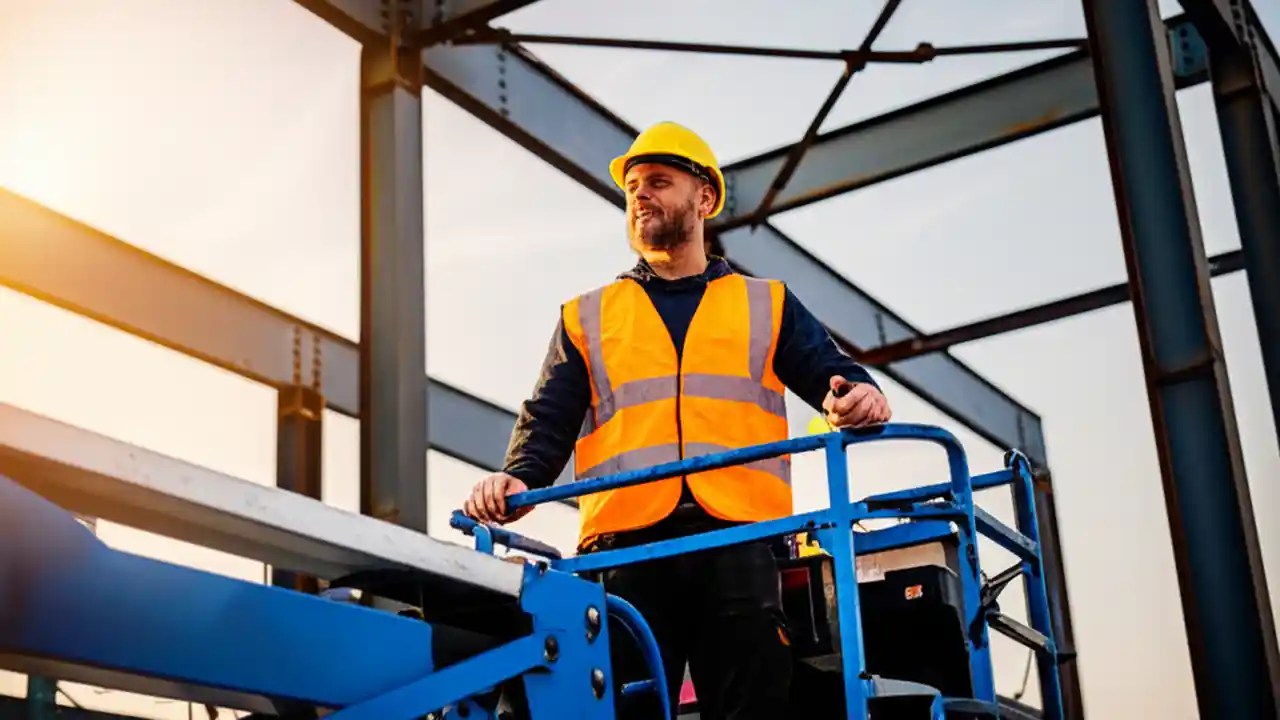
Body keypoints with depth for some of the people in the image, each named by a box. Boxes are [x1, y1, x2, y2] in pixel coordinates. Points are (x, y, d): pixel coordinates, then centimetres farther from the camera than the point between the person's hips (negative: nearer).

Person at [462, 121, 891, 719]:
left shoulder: (767, 305, 22)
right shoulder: (586, 317, 23)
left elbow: (829, 373, 10)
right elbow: (550, 420, 15)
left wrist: (856, 394, -15)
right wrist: (518, 478, -6)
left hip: (740, 541, 0)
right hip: (625, 546, 1)